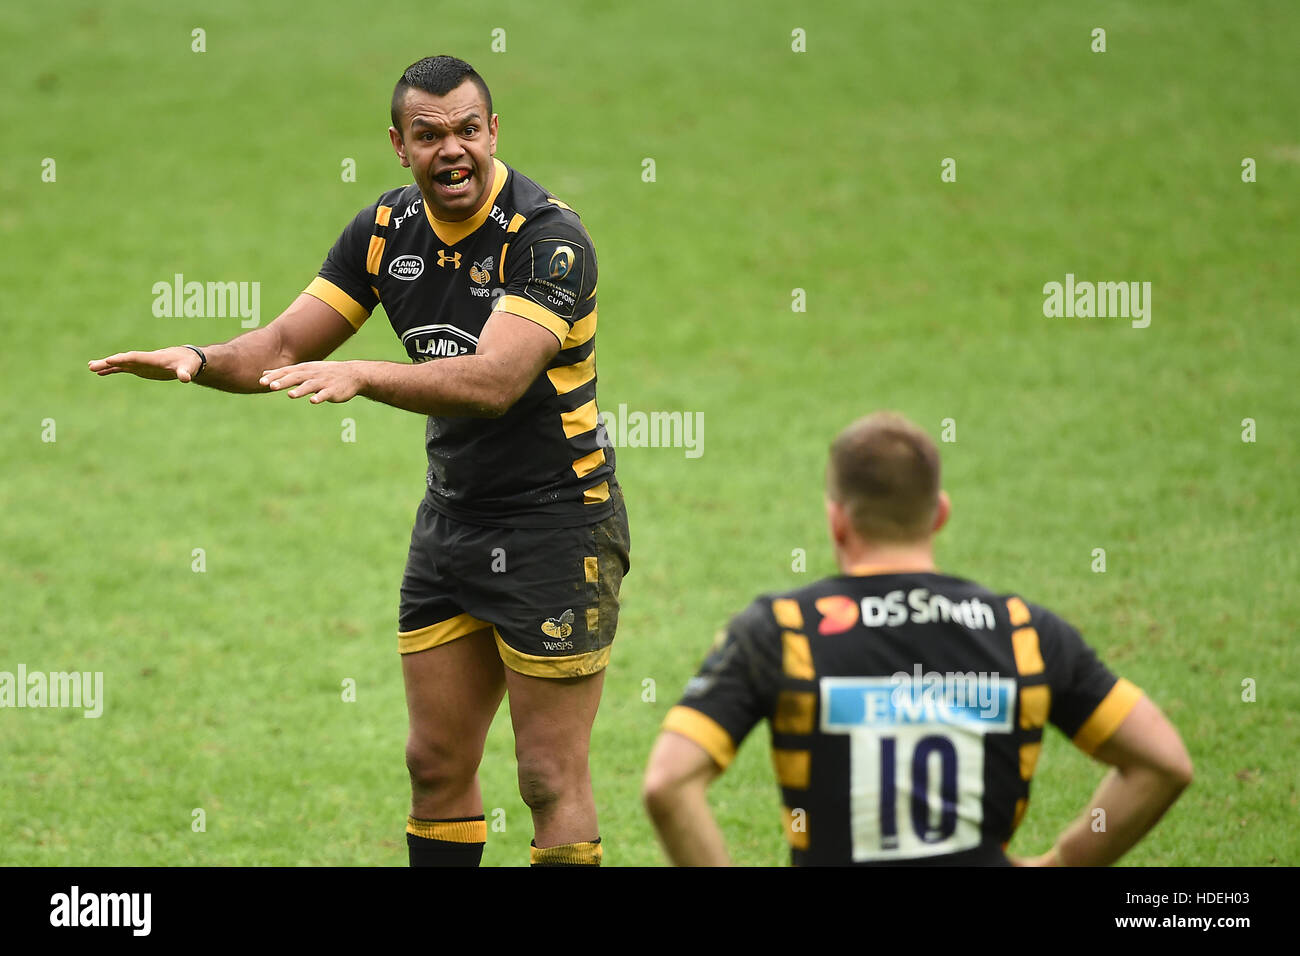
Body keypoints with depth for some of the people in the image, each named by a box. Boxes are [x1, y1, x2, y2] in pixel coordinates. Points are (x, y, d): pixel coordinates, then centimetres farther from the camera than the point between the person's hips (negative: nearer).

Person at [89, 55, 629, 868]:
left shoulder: (548, 237, -19)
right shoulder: (387, 229, 2)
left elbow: (495, 380, -31)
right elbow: (286, 345, 4)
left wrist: (361, 377, -42)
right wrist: (200, 360, -16)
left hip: (555, 525, -7)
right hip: (451, 517, 7)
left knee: (552, 782, -5)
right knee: (437, 764, 10)